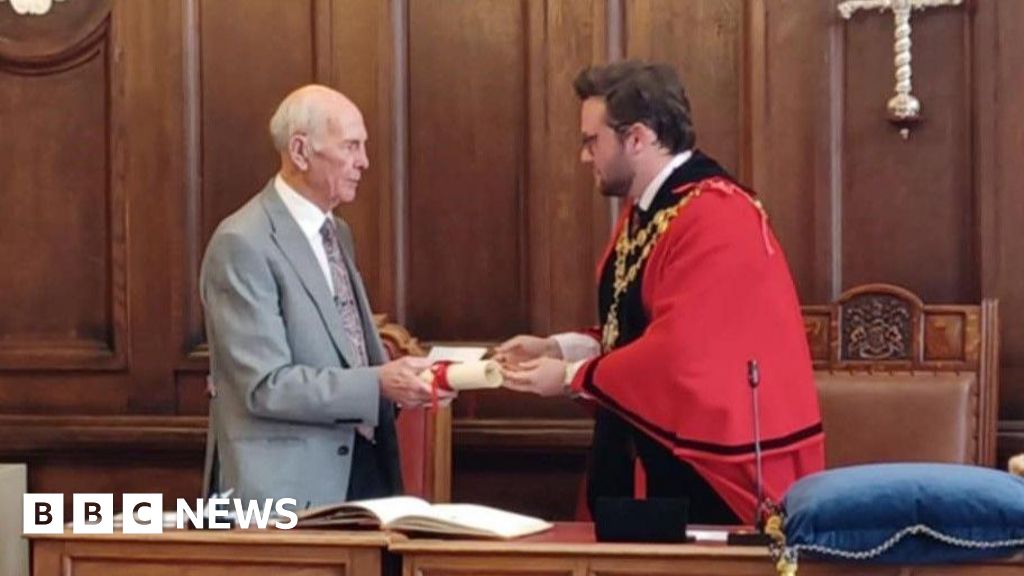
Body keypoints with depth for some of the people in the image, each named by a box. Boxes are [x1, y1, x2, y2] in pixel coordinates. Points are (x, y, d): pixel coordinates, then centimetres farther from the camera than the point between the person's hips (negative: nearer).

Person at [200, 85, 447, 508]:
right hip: (290, 485, -8)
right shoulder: (243, 244, -14)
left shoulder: (337, 233, 14)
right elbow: (266, 385, -19)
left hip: (362, 468, 8)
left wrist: (397, 376, 1)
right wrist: (377, 385, -23)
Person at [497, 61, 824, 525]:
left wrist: (572, 377, -15)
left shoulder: (716, 217, -20)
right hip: (650, 461, 9)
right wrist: (558, 348, 2)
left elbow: (680, 354, -26)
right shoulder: (644, 211, 12)